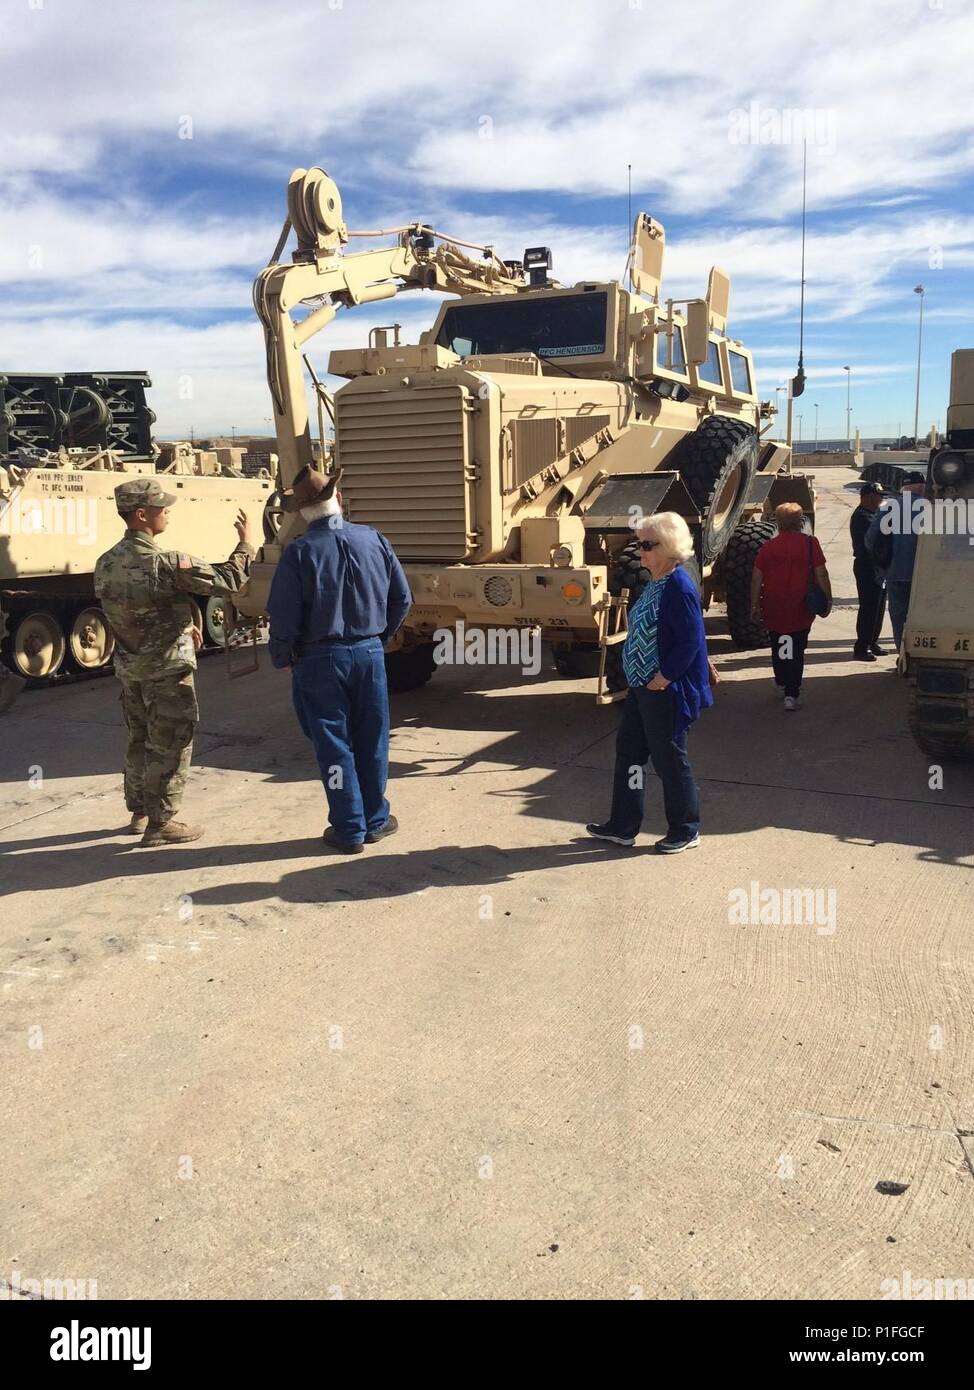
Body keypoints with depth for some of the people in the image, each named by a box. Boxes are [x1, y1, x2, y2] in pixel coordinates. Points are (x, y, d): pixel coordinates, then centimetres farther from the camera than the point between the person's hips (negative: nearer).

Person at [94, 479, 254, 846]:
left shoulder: (106, 563, 2)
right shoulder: (166, 564, -23)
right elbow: (228, 580, -18)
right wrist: (245, 544, -3)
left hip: (129, 668, 8)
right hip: (167, 671, -8)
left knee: (139, 741, 20)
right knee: (170, 747, 3)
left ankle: (139, 813, 32)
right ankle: (160, 823, 9)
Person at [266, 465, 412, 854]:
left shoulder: (298, 552, -13)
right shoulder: (374, 540, -2)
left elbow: (283, 616, -13)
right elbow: (402, 599, 4)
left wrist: (282, 658, 3)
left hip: (319, 659, -3)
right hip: (369, 653, 3)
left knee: (334, 746, 7)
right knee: (371, 742, 15)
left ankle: (349, 830, 13)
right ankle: (375, 820, 26)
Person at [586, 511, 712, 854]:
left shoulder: (679, 587, -20)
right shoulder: (655, 582, 9)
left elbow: (690, 642, -23)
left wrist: (663, 678, -19)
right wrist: (641, 678, 12)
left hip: (666, 691, -10)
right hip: (641, 685, 10)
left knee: (669, 759, 3)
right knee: (628, 750, 15)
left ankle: (686, 831, 21)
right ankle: (622, 826, 27)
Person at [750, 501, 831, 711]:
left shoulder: (768, 546, -1)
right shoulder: (809, 543, -5)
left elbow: (756, 578, -1)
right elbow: (821, 573, -7)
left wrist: (754, 605, 6)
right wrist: (828, 598, 2)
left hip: (773, 608, 2)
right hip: (800, 607, -2)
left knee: (777, 646, 21)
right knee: (797, 650, 3)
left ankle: (782, 682, 38)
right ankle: (791, 694, -3)